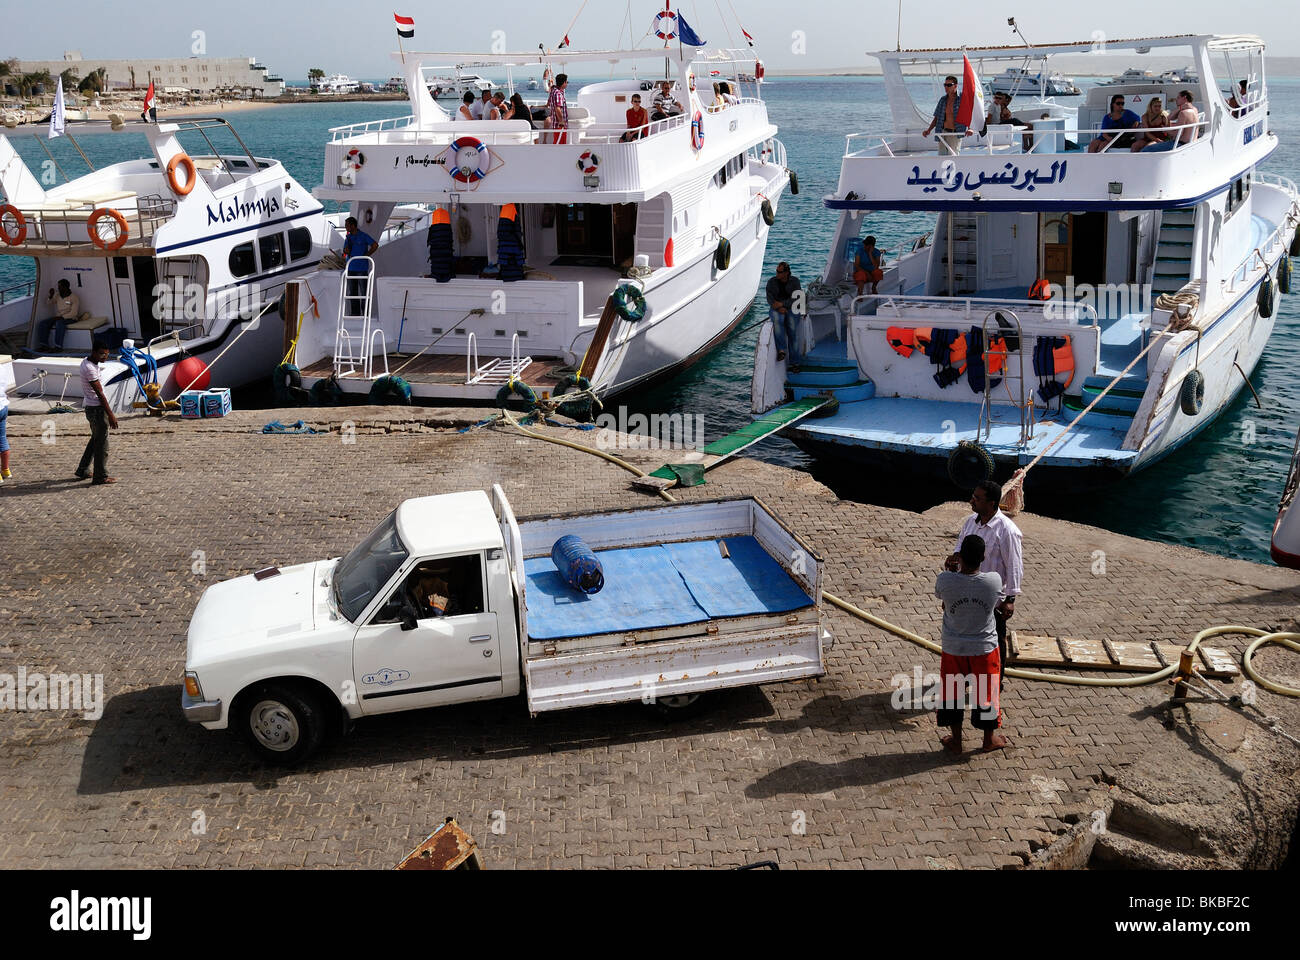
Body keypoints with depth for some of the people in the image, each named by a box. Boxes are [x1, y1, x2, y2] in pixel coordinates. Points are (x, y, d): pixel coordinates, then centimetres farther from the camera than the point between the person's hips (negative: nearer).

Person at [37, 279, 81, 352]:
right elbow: (48, 304, 21)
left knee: (59, 323, -39)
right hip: (58, 317, 7)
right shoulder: (58, 296, 13)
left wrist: (61, 317, -24)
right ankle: (44, 345, -16)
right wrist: (50, 296, 2)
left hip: (70, 318, -7)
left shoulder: (74, 297, -8)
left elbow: (74, 313, -17)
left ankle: (58, 346, -40)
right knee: (42, 324, -13)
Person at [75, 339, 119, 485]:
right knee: (102, 442, -3)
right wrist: (111, 415, -20)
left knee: (96, 439, 21)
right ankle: (101, 476, 4)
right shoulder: (90, 369, -22)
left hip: (91, 406, 10)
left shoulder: (87, 362, 8)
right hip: (97, 408, -10)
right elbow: (100, 394, -22)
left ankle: (82, 471, 29)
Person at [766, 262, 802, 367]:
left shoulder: (794, 281, 4)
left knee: (793, 330, -21)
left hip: (791, 308, 0)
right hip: (776, 308, 0)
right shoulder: (772, 282, 6)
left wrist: (782, 304, -16)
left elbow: (796, 298, -5)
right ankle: (782, 350, -37)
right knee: (777, 319, -35)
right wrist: (778, 308, -19)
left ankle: (794, 362, -19)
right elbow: (770, 299, -3)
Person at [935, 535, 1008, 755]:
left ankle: (956, 741, 34)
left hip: (953, 649, 0)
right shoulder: (994, 580, -22)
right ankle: (989, 739, 38)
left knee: (952, 693, 20)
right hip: (985, 648, 0)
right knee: (986, 693, 20)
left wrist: (951, 570, 15)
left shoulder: (945, 580, -25)